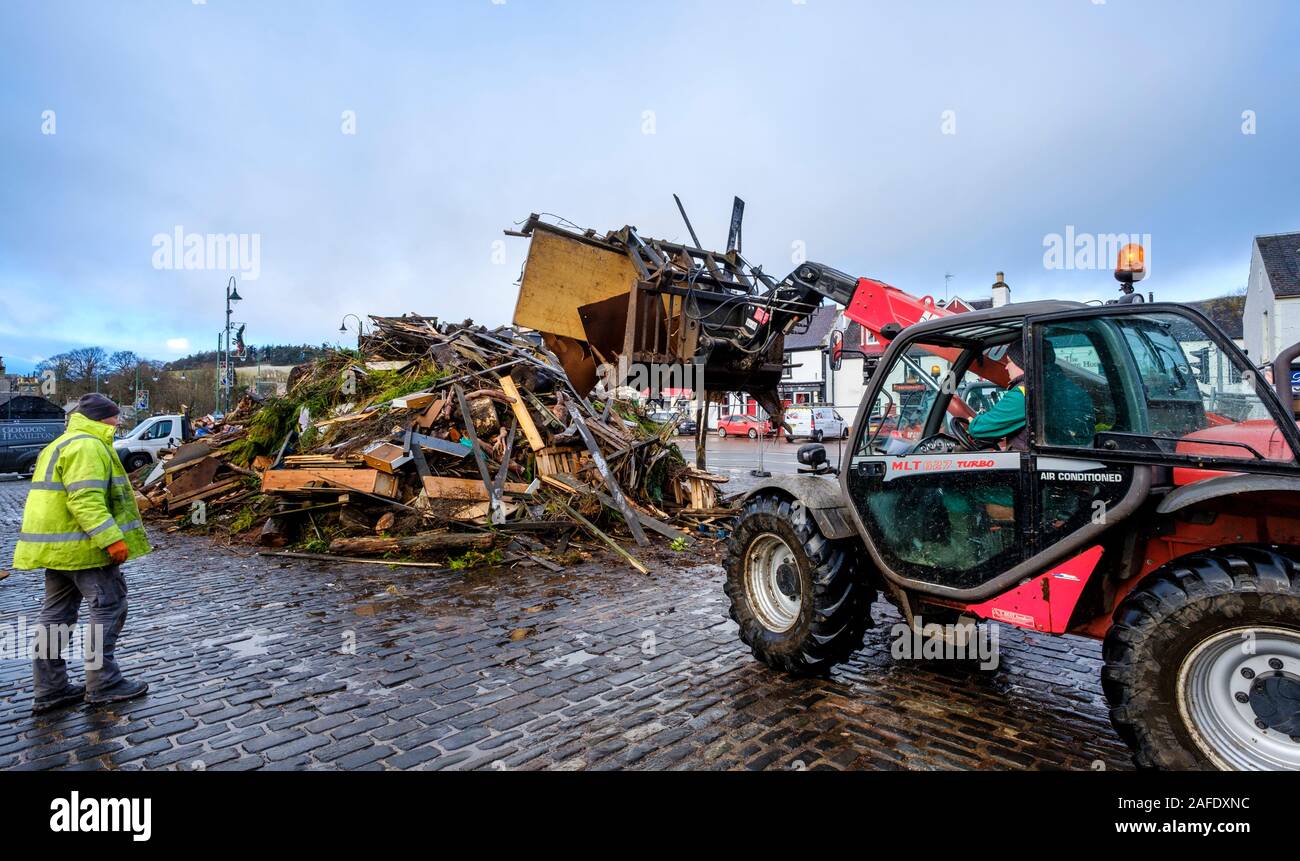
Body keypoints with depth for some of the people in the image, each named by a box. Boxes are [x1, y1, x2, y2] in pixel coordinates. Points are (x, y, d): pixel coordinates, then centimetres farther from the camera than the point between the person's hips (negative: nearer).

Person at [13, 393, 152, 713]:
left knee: (57, 613, 13)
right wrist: (112, 538, -27)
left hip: (57, 546, 11)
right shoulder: (87, 446, -15)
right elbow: (86, 500, -25)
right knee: (109, 606, -3)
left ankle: (50, 688, 19)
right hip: (84, 547, -11)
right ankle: (103, 684, 3)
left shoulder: (62, 445, 20)